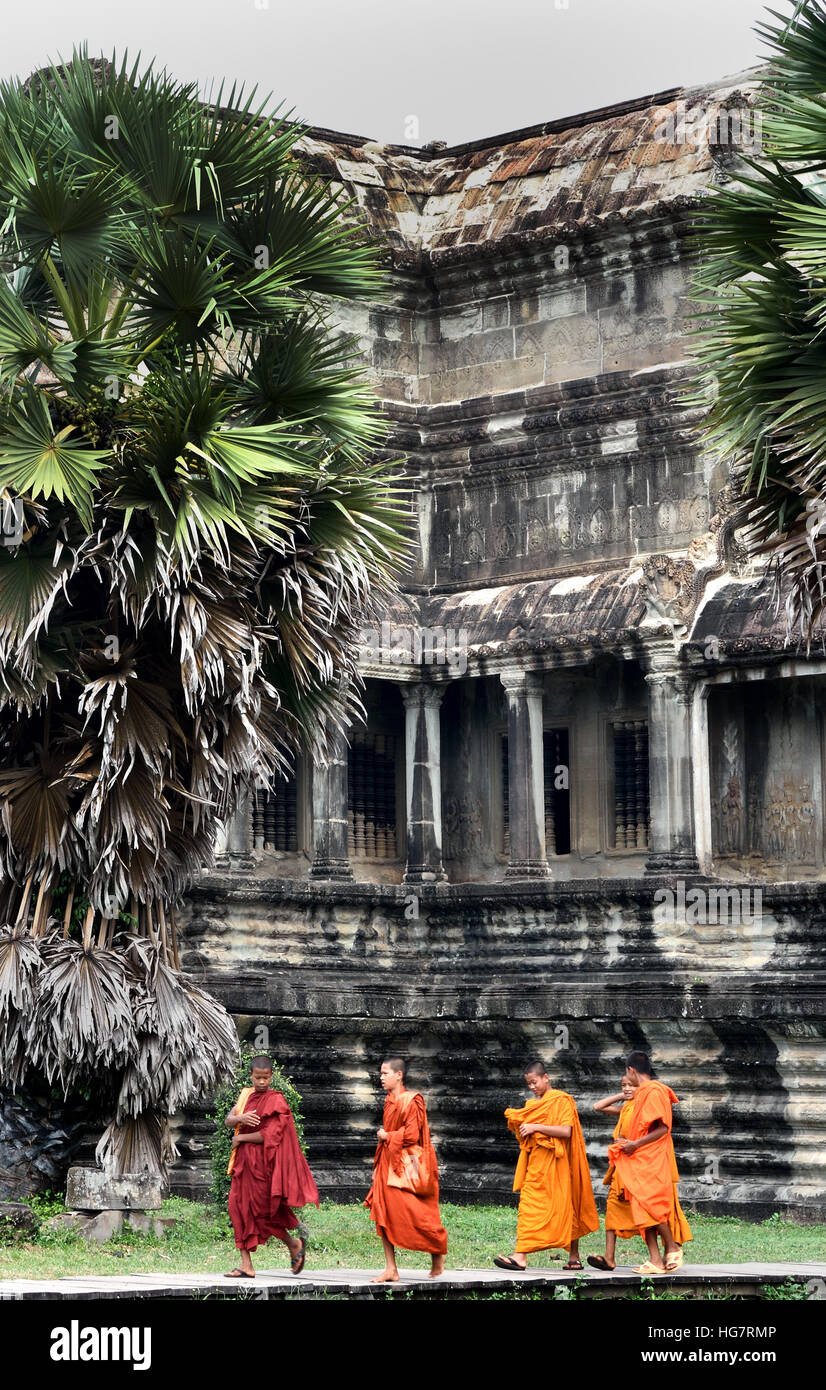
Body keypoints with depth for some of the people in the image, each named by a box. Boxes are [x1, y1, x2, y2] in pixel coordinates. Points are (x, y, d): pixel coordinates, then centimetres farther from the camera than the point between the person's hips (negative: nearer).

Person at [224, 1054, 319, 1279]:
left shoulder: (276, 1101, -9)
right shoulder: (246, 1095, 12)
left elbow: (269, 1135, -17)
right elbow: (228, 1121, 4)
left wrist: (240, 1138, -8)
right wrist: (240, 1118, -18)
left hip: (264, 1163, -7)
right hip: (244, 1160, 7)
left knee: (261, 1211, -4)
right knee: (239, 1208, 0)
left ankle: (294, 1244, 19)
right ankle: (246, 1265, 1)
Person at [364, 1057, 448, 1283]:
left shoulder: (411, 1101, -12)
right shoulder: (390, 1101, 13)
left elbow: (411, 1135, -17)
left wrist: (387, 1136, -8)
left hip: (407, 1166, -8)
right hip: (388, 1164, 8)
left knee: (415, 1216, -5)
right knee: (383, 1215, 1)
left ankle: (438, 1255, 18)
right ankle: (391, 1269, 3)